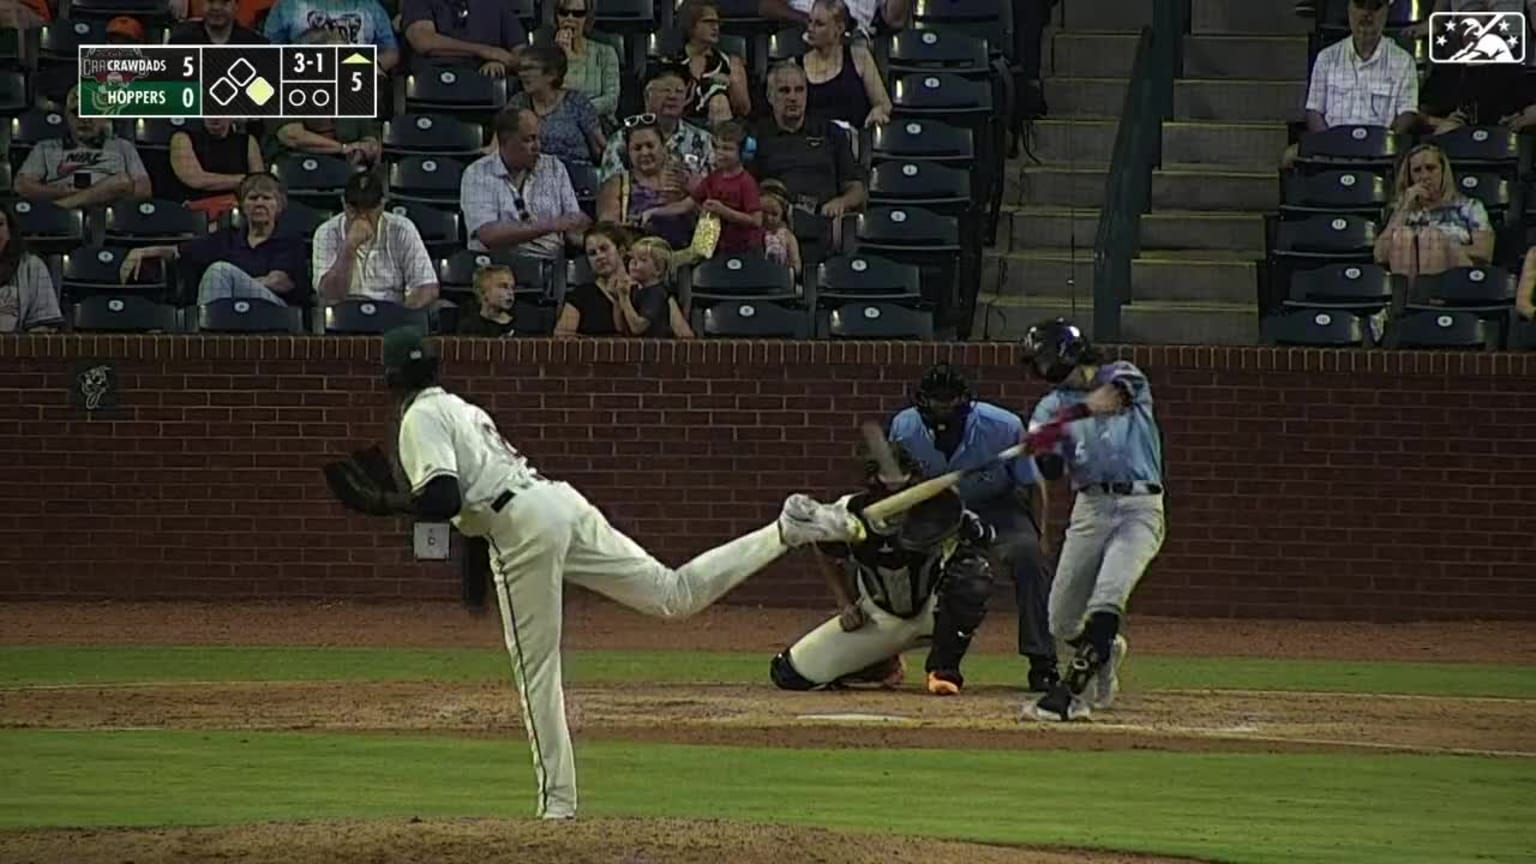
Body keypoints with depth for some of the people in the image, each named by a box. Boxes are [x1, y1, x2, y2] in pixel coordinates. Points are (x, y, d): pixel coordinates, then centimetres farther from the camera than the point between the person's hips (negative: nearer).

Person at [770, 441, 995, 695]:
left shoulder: (935, 509, -24)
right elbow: (826, 554, 6)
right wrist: (846, 605, -1)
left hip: (930, 612, -3)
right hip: (878, 619, 3)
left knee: (973, 575, -37)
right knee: (788, 674, -5)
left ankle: (944, 671, -21)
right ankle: (883, 665, 20)